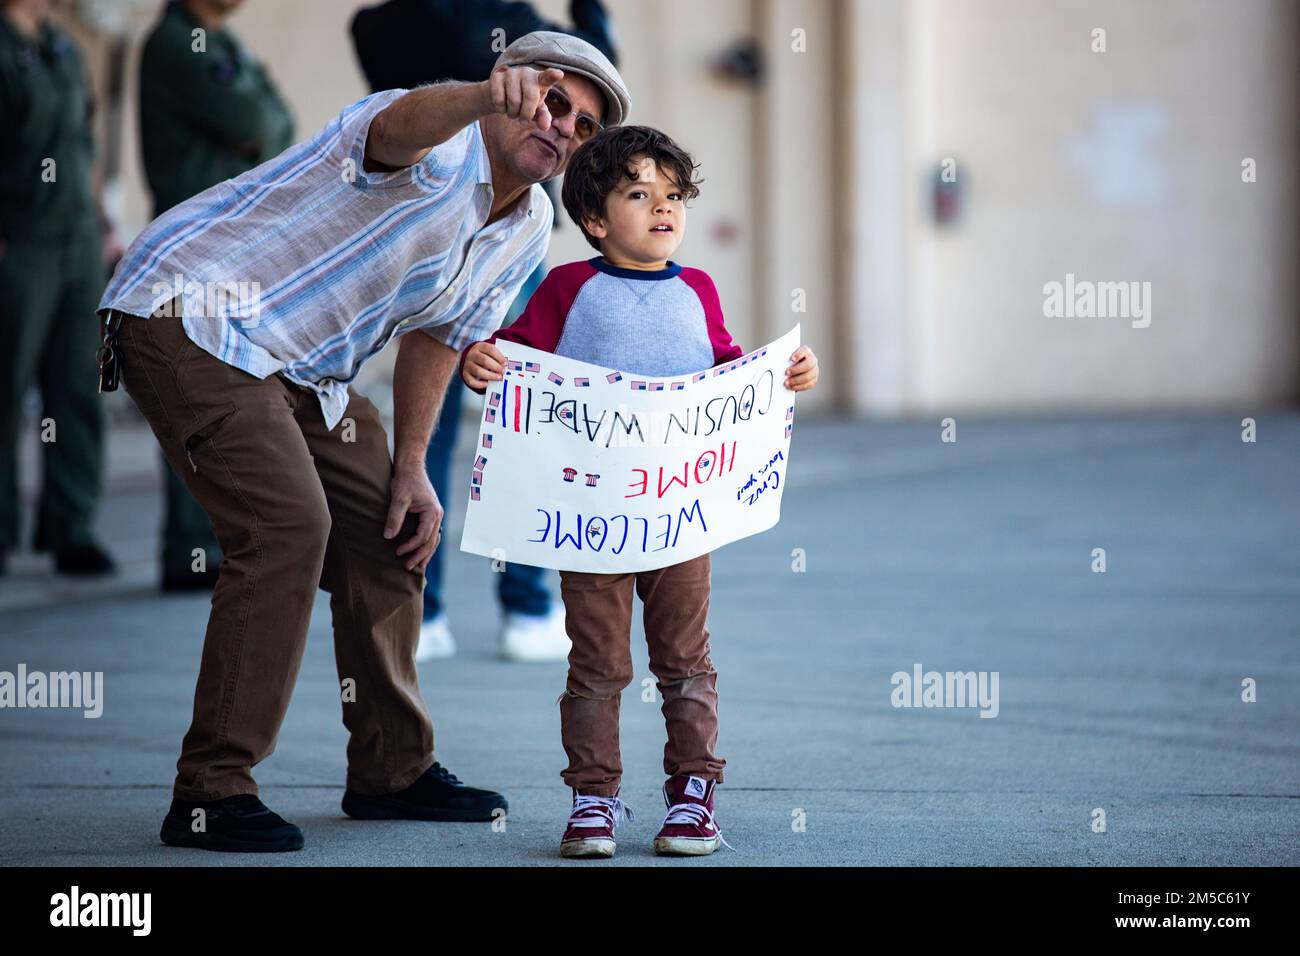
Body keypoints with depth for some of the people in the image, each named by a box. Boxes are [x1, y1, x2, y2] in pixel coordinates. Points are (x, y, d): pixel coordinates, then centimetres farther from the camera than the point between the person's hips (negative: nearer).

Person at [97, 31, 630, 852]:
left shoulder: (528, 231, 8)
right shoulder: (439, 147, -22)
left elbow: (439, 335, 20)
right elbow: (403, 124, -49)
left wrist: (411, 466, 15)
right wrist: (487, 95, -70)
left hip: (298, 367, 10)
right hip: (190, 314, -10)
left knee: (388, 532, 11)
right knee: (288, 526, -23)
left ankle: (392, 770, 27)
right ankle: (211, 793, -19)